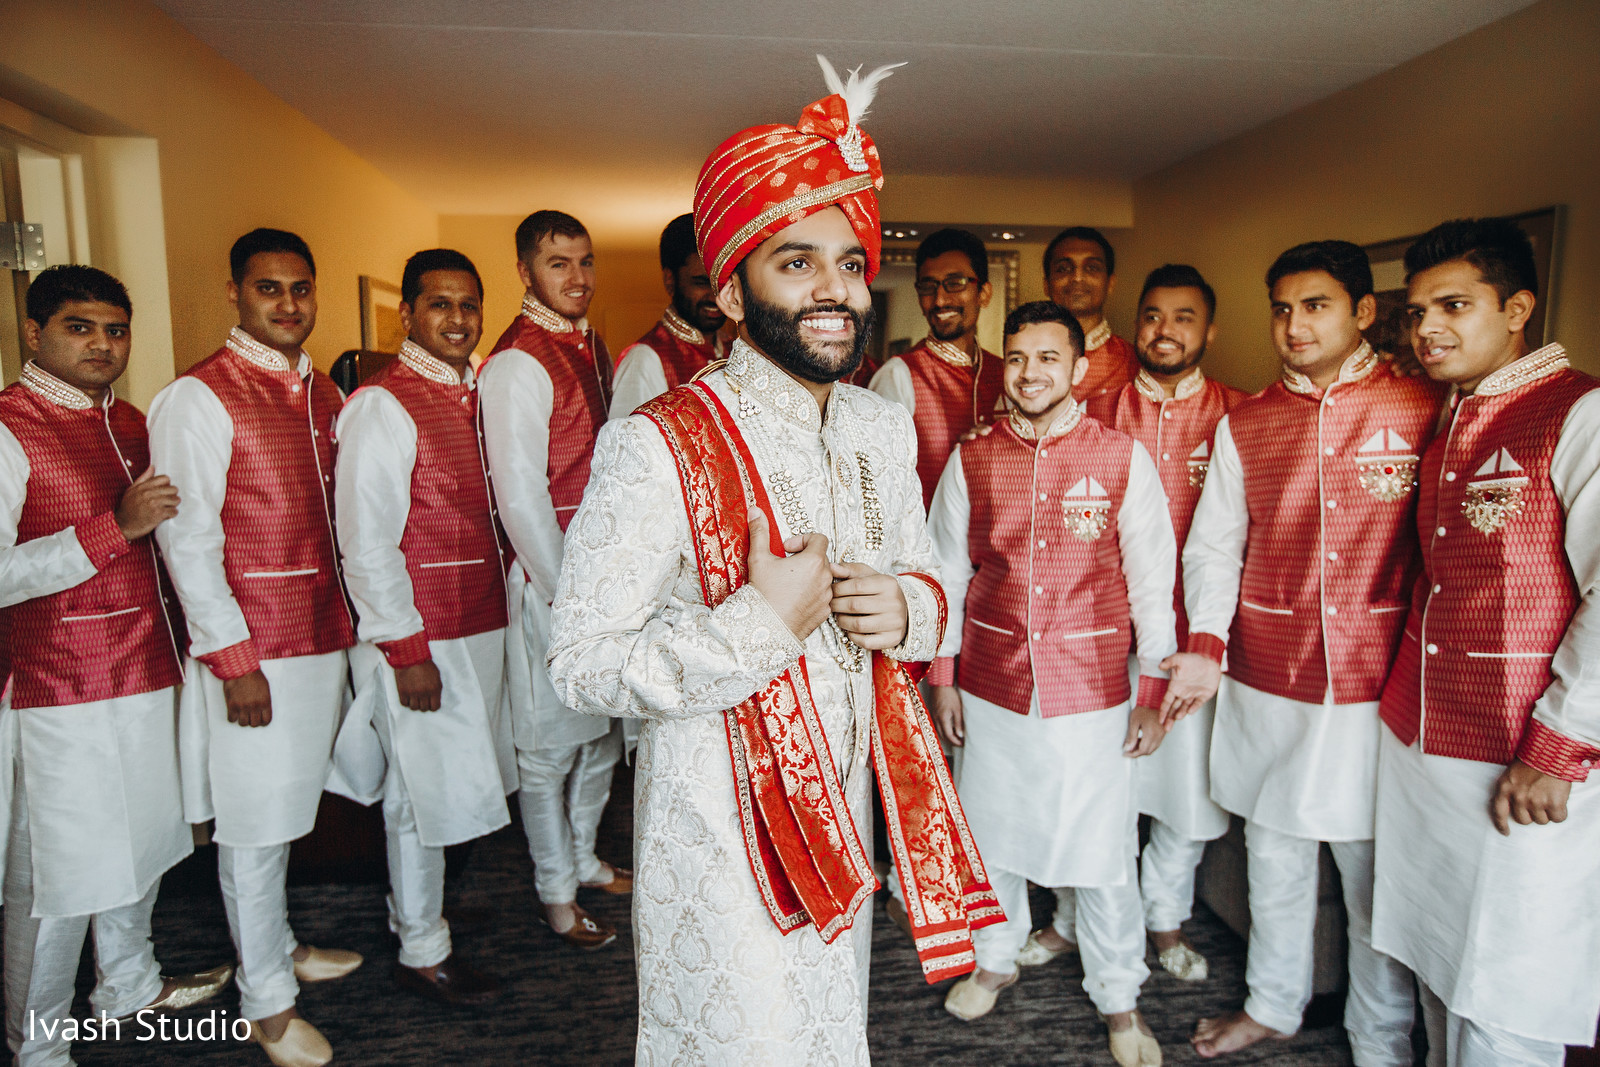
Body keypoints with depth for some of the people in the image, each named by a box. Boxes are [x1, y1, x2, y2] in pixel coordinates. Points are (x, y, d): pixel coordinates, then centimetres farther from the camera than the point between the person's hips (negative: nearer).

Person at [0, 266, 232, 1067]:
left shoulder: (131, 422, 12)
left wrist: (182, 629, 17)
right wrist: (116, 527, -26)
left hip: (148, 672, 8)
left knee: (142, 841, 20)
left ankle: (129, 984, 40)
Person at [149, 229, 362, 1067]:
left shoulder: (324, 393, 11)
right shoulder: (198, 397, -11)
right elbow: (187, 538, -14)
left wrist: (348, 624, 14)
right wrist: (233, 659, -15)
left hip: (323, 636, 7)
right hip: (252, 647, -6)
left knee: (284, 806, 20)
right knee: (253, 823, 5)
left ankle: (275, 945, 39)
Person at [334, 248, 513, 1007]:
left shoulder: (475, 397, 11)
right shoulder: (381, 406, -13)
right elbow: (367, 542, -16)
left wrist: (495, 611, 15)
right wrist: (404, 648, -16)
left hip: (481, 624, 8)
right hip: (418, 635, -8)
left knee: (451, 783, 18)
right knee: (427, 787, 3)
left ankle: (415, 907, 38)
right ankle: (421, 950, 22)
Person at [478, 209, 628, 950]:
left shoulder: (594, 351, 11)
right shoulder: (516, 365, -15)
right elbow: (521, 499, -18)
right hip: (549, 579, -8)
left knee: (604, 731, 19)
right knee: (551, 743, 6)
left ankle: (583, 859, 39)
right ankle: (557, 895, 24)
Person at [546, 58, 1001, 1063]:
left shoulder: (885, 426, 2)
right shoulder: (657, 448, -21)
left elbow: (925, 568, 13)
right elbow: (584, 663, -20)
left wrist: (906, 608, -11)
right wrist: (765, 622, -28)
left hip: (845, 801, 7)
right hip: (722, 827, -6)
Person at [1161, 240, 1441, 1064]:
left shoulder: (1427, 410, -2)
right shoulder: (1243, 423, 6)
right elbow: (1212, 545, 6)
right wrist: (1206, 644, -8)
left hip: (1381, 684, -2)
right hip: (1266, 684, 3)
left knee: (1376, 871, 8)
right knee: (1274, 855, 16)